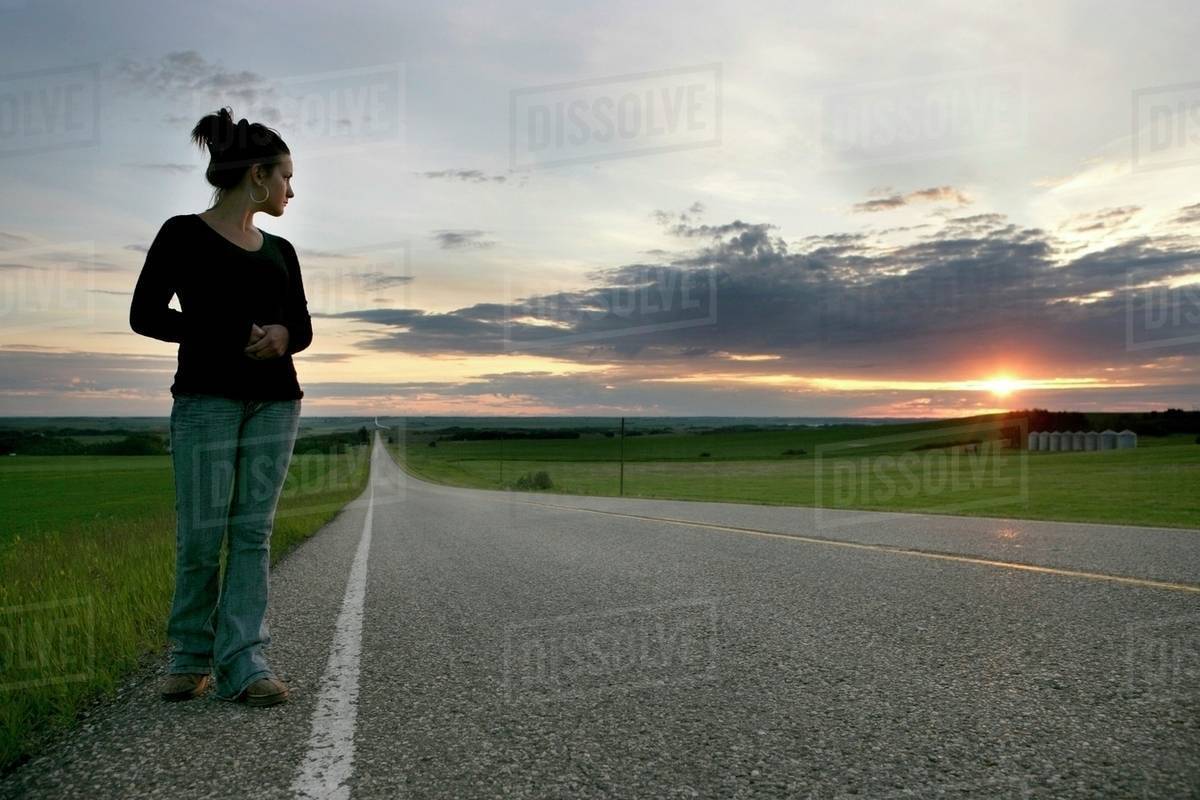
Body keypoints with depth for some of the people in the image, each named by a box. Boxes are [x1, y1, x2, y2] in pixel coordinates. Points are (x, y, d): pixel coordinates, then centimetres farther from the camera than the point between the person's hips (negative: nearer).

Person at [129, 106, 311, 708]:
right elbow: (145, 314, -6)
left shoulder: (279, 250, 15)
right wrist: (233, 335, -14)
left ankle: (243, 663, 3)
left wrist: (282, 336, -9)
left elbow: (303, 326, 15)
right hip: (206, 397, -4)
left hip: (274, 401, 5)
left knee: (254, 532, 1)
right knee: (201, 535, -2)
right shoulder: (184, 234, 0)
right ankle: (190, 657, 18)